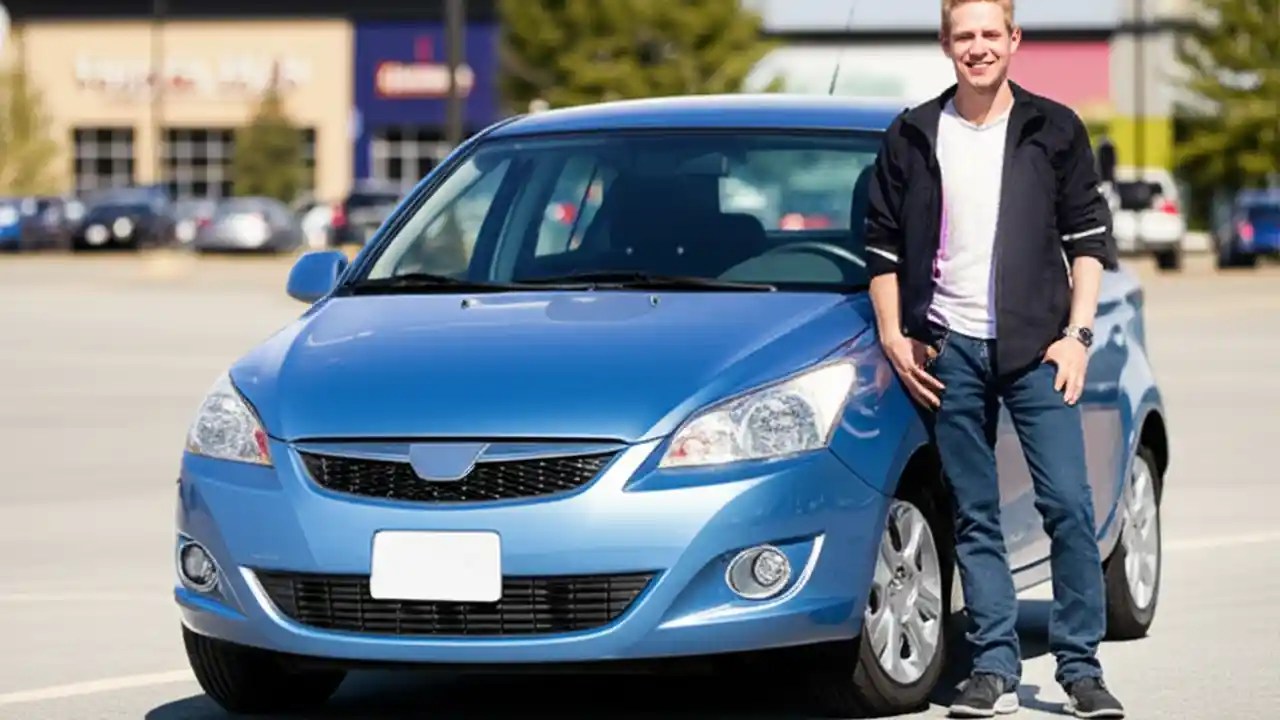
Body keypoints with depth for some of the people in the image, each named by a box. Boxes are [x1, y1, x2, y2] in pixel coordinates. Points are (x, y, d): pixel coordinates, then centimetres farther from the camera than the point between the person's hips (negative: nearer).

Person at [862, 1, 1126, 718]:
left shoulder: (1054, 130, 5)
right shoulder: (912, 137, 8)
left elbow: (1089, 239, 5)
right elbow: (883, 248, 11)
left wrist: (1077, 334, -4)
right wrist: (894, 337, 2)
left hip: (1035, 346, -1)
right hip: (949, 351, 2)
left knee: (1069, 503, -8)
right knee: (975, 517, 3)